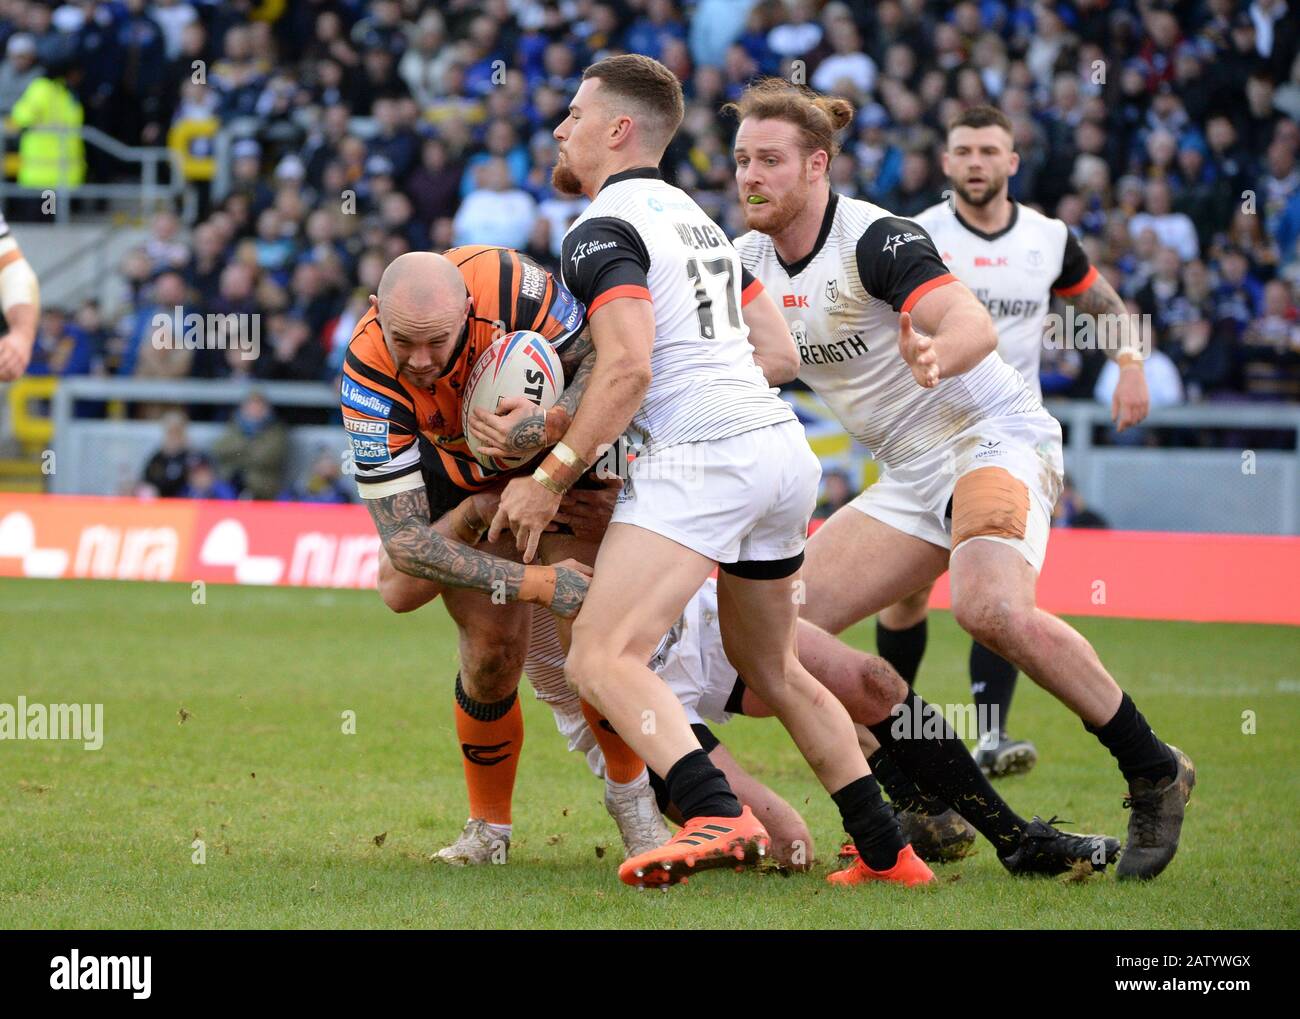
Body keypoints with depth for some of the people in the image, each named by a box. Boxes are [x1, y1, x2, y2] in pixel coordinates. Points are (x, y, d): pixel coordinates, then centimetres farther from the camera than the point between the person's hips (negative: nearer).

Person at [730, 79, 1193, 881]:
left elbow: (975, 323, -32)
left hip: (996, 439, -8)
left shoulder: (875, 238, -19)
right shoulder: (749, 264, 4)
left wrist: (938, 354, -55)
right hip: (912, 476, 8)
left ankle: (1154, 772, -18)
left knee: (991, 608, -34)